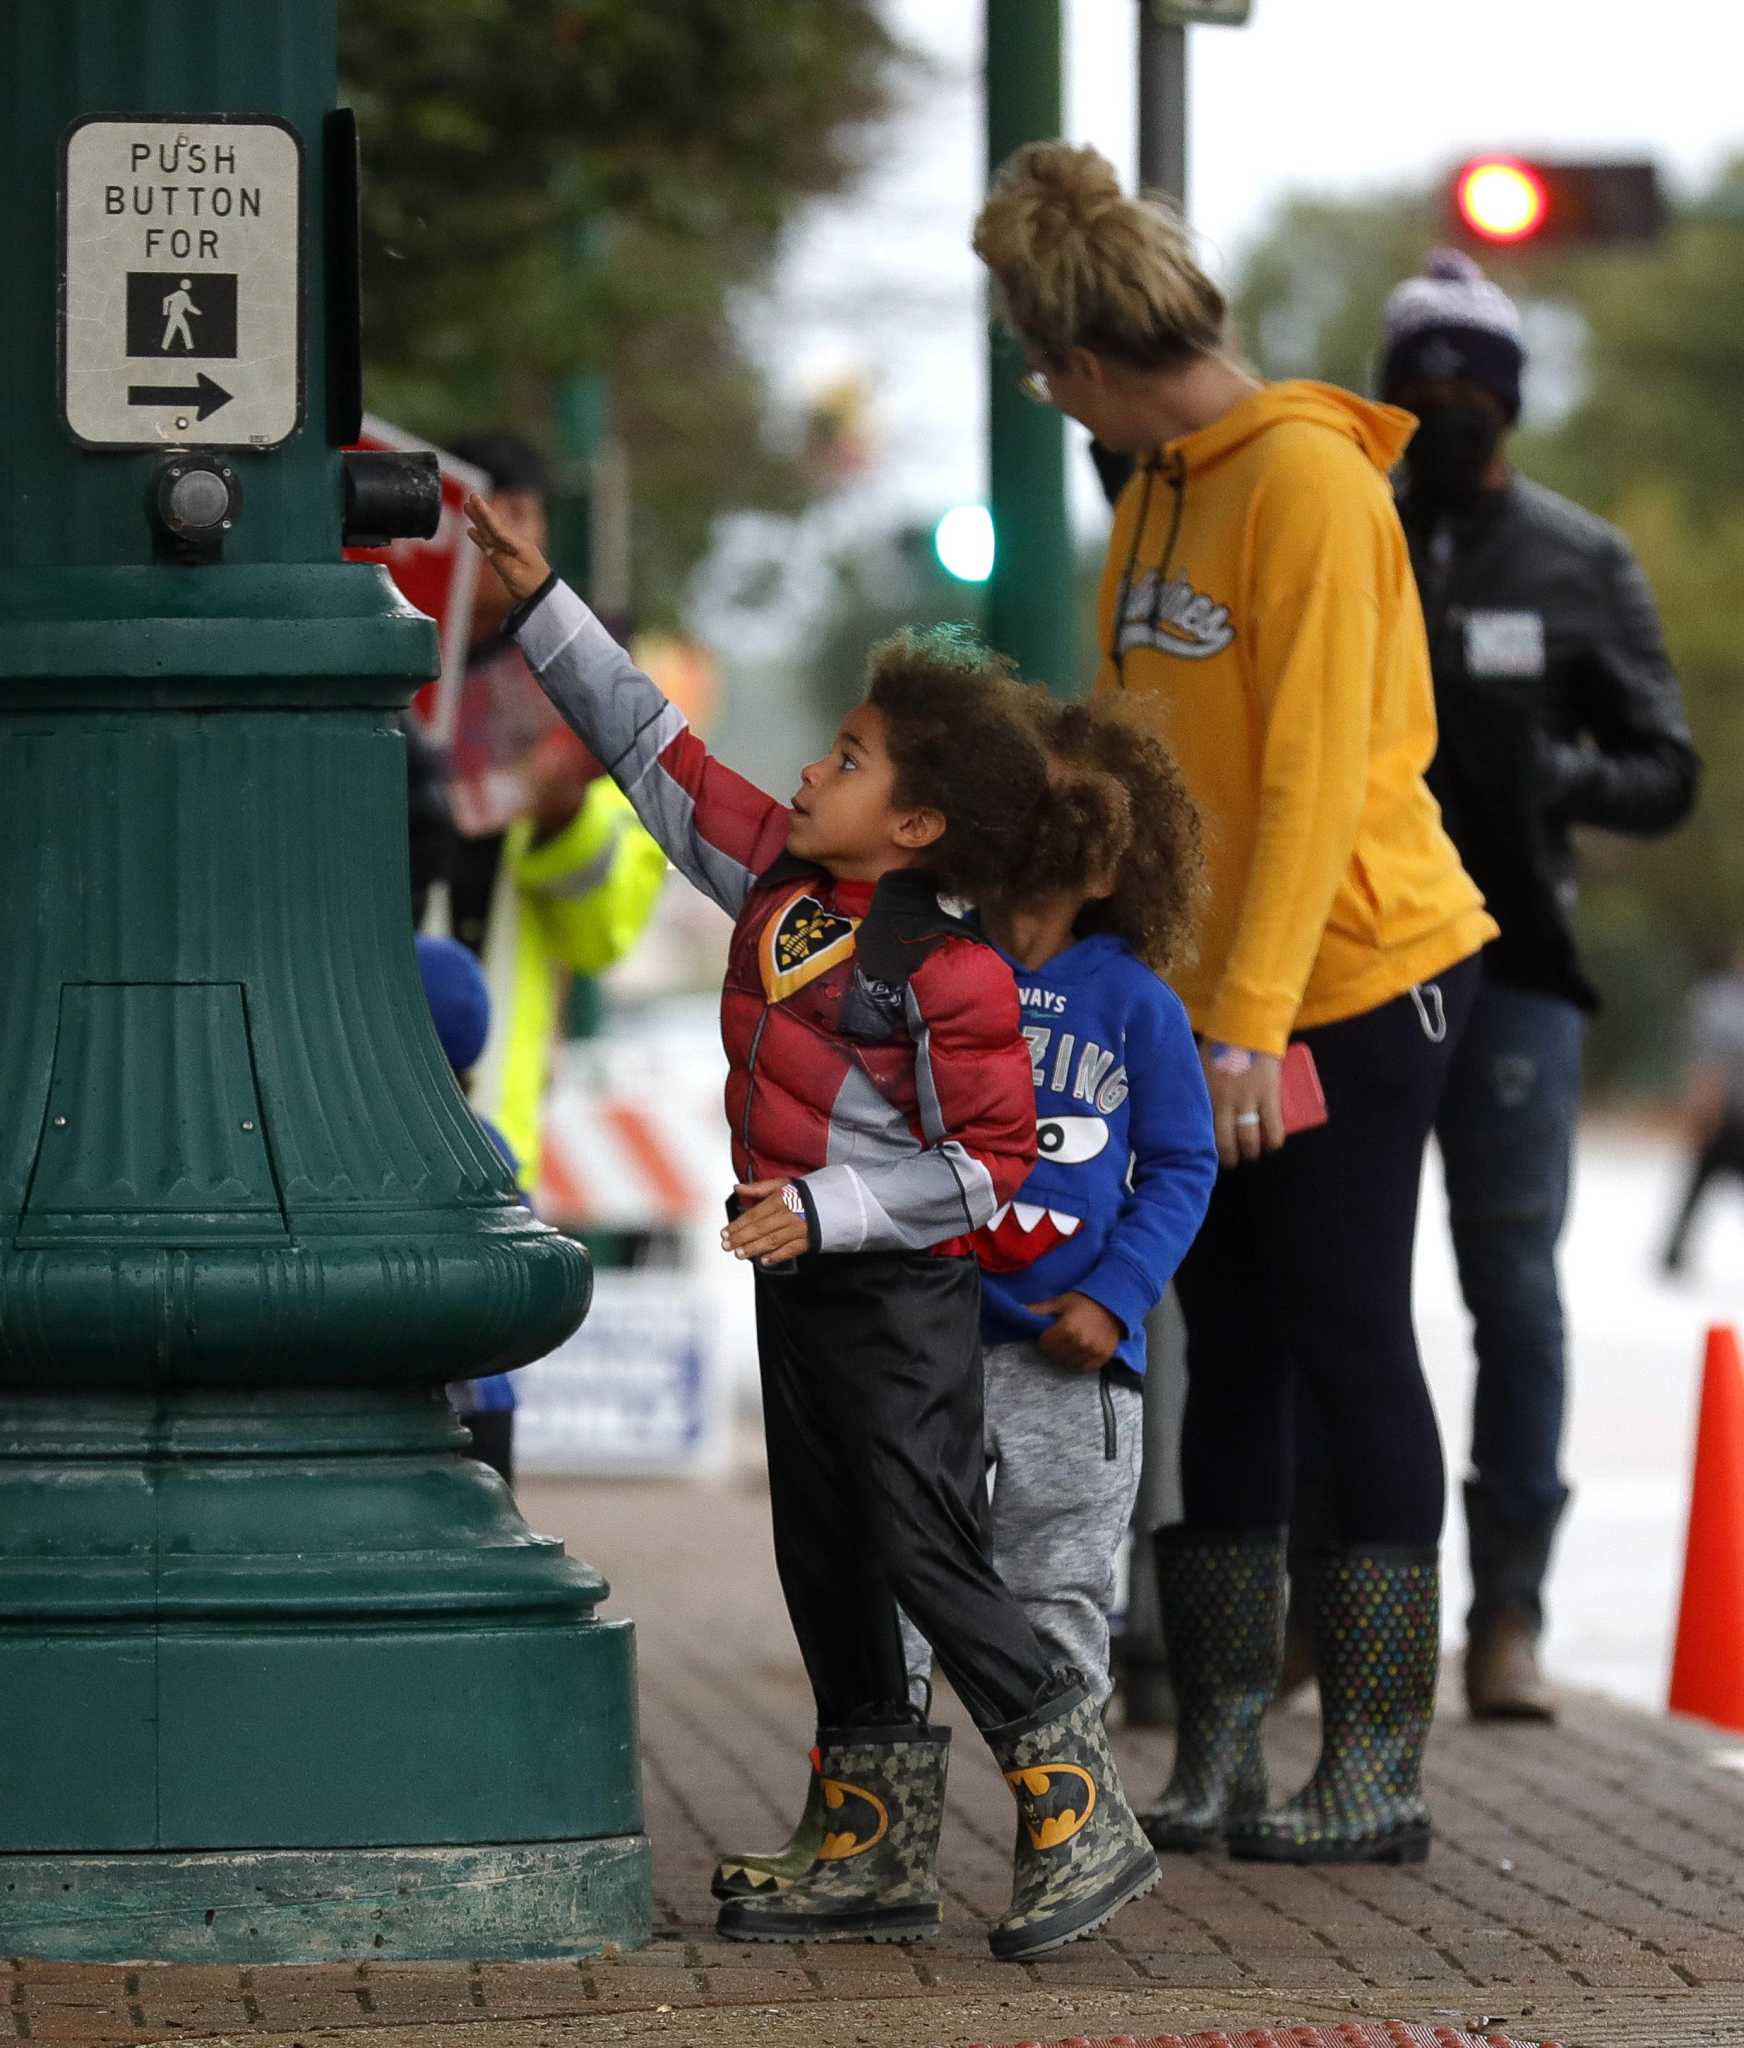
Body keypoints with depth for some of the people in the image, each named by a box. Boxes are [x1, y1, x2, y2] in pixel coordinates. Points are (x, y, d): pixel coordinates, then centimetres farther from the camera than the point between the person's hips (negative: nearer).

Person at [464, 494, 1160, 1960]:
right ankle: (881, 1854, 18)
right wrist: (543, 603, 11)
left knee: (927, 1553, -10)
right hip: (802, 1286, 9)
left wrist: (827, 1211, -24)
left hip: (904, 1296, -9)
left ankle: (1085, 1821, -2)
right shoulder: (779, 877, 4)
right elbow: (658, 751, 12)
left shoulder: (946, 975, -19)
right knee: (824, 1563, 11)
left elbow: (993, 1160, -19)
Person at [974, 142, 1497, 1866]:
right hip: (1202, 995, 8)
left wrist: (1254, 1018, -24)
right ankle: (1218, 1754, 11)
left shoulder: (1309, 481, -15)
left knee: (1348, 1349, -5)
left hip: (1353, 979, -8)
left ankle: (1377, 1769, -1)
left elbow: (1317, 770, -20)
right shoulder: (1154, 496, 12)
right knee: (1228, 1357, 8)